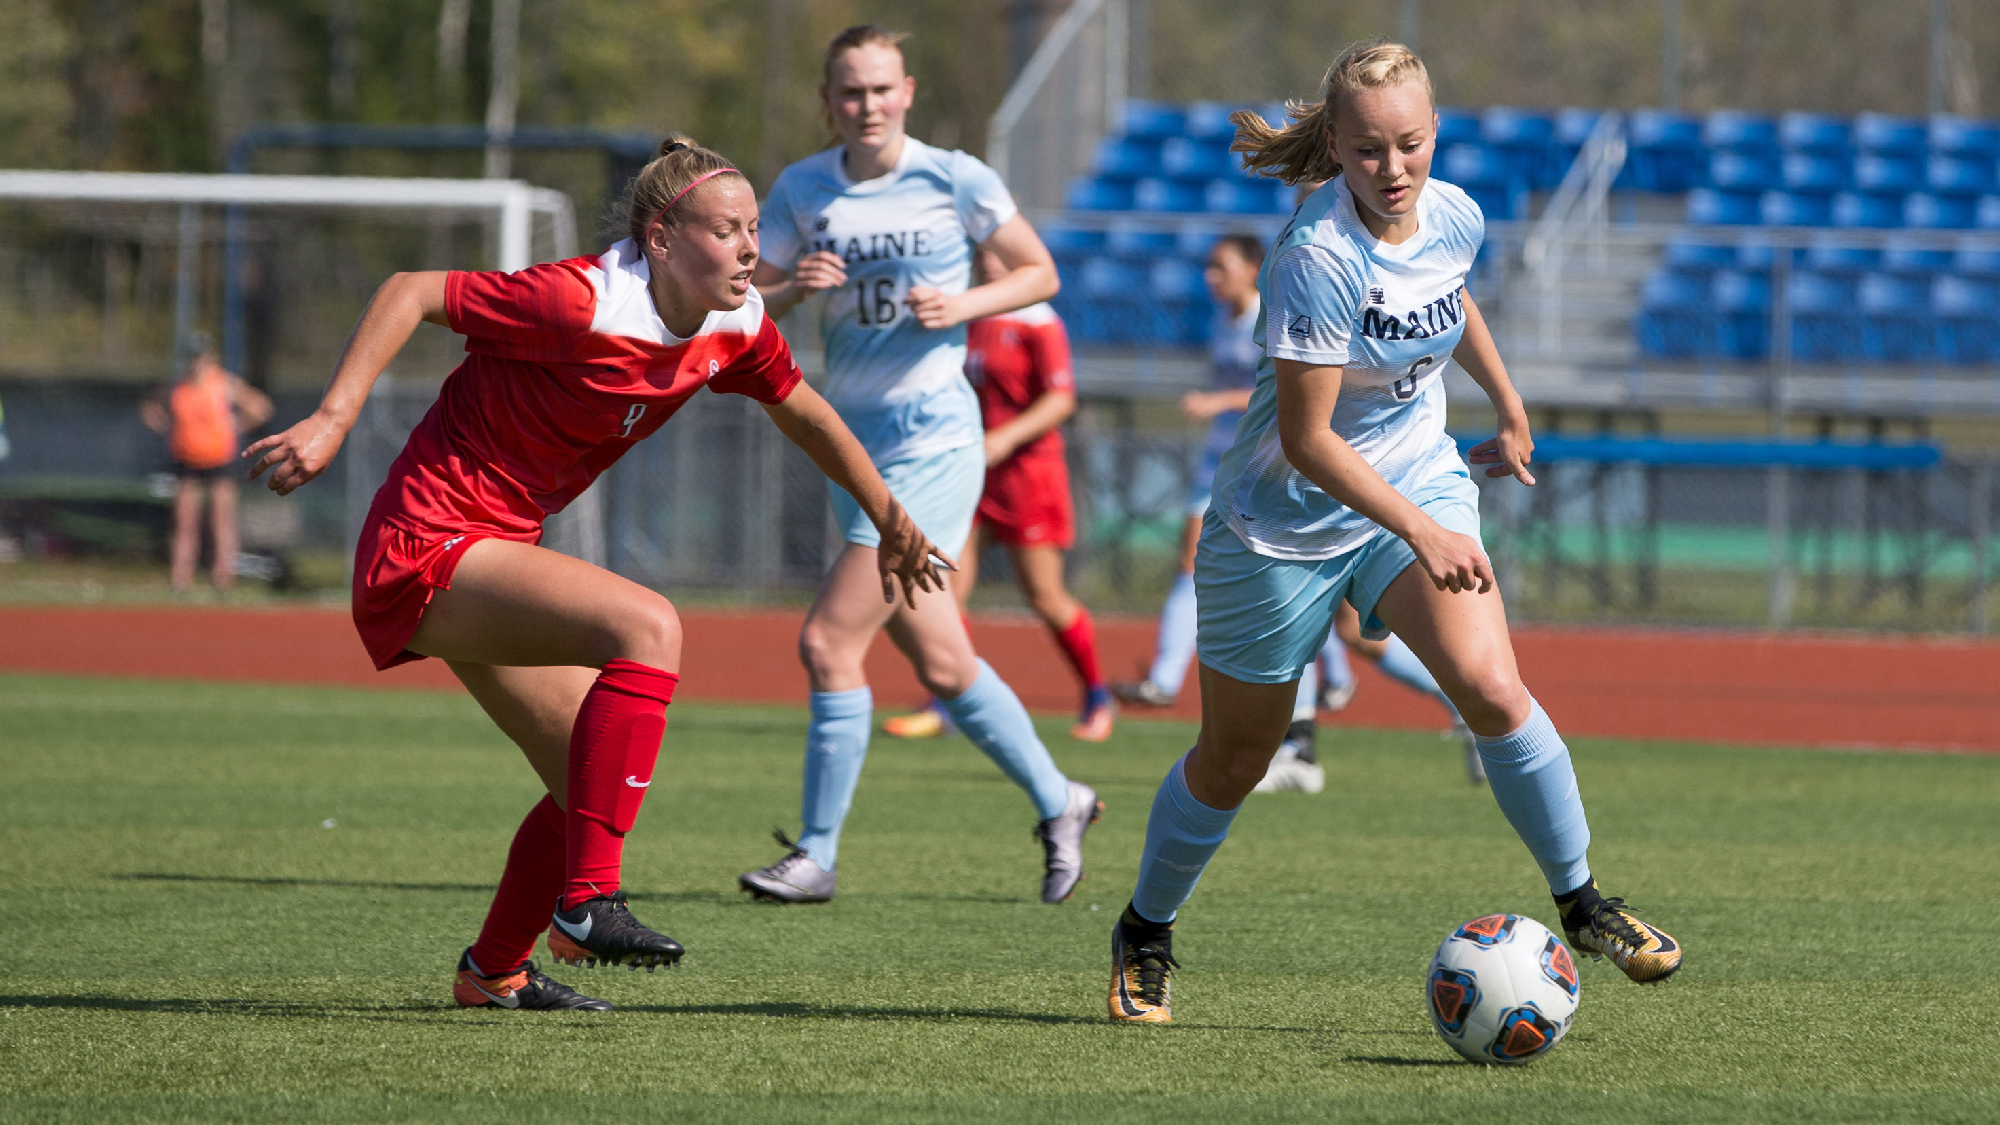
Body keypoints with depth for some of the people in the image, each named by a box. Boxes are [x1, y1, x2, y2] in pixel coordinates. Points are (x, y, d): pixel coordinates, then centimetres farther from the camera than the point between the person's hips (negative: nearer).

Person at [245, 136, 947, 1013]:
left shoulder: (734, 328, 0)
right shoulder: (584, 304, -24)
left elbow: (803, 412, 20)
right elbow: (409, 293, -20)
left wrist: (889, 521, 28)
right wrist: (331, 421, -26)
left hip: (494, 548, 9)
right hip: (425, 550, -9)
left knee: (596, 785, 15)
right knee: (647, 627, -29)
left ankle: (494, 973, 37)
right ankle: (589, 900, -27)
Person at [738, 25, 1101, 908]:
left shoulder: (954, 181, -6)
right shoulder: (802, 191, 5)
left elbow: (1039, 273, 5)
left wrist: (963, 305, -12)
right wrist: (793, 290, -14)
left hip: (932, 439, -6)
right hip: (851, 440, 6)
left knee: (829, 641, -13)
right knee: (940, 664, 12)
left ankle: (817, 855, -5)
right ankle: (1057, 802, 31)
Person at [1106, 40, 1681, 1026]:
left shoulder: (1453, 218, -8)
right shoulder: (1319, 258, -28)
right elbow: (1306, 439, -28)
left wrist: (1509, 410, 28)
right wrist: (1422, 533, -35)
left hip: (1420, 487, 4)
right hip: (1286, 524, -4)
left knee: (1491, 691, -20)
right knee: (1234, 760, 10)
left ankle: (1582, 905, -5)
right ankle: (1145, 936, 34)